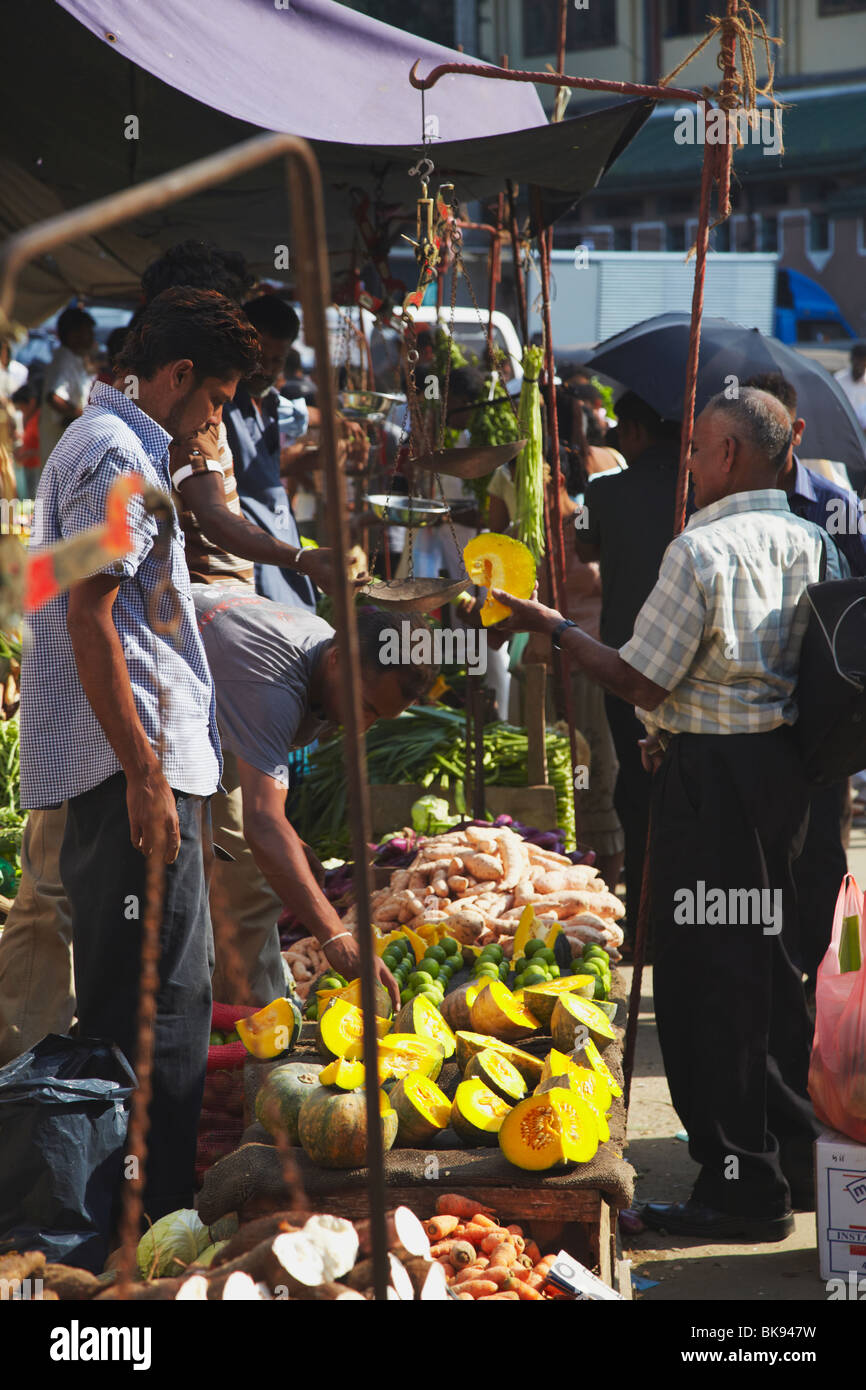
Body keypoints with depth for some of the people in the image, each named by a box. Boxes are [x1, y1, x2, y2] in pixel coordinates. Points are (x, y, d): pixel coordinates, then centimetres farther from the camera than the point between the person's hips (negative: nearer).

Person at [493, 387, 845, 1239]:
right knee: (774, 968, 17)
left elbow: (642, 683, -15)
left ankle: (742, 1189, 2)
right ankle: (795, 1164, 25)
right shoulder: (813, 545, 6)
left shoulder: (703, 550, -17)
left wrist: (552, 627, -5)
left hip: (710, 776, -8)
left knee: (710, 978, -1)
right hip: (787, 766, 8)